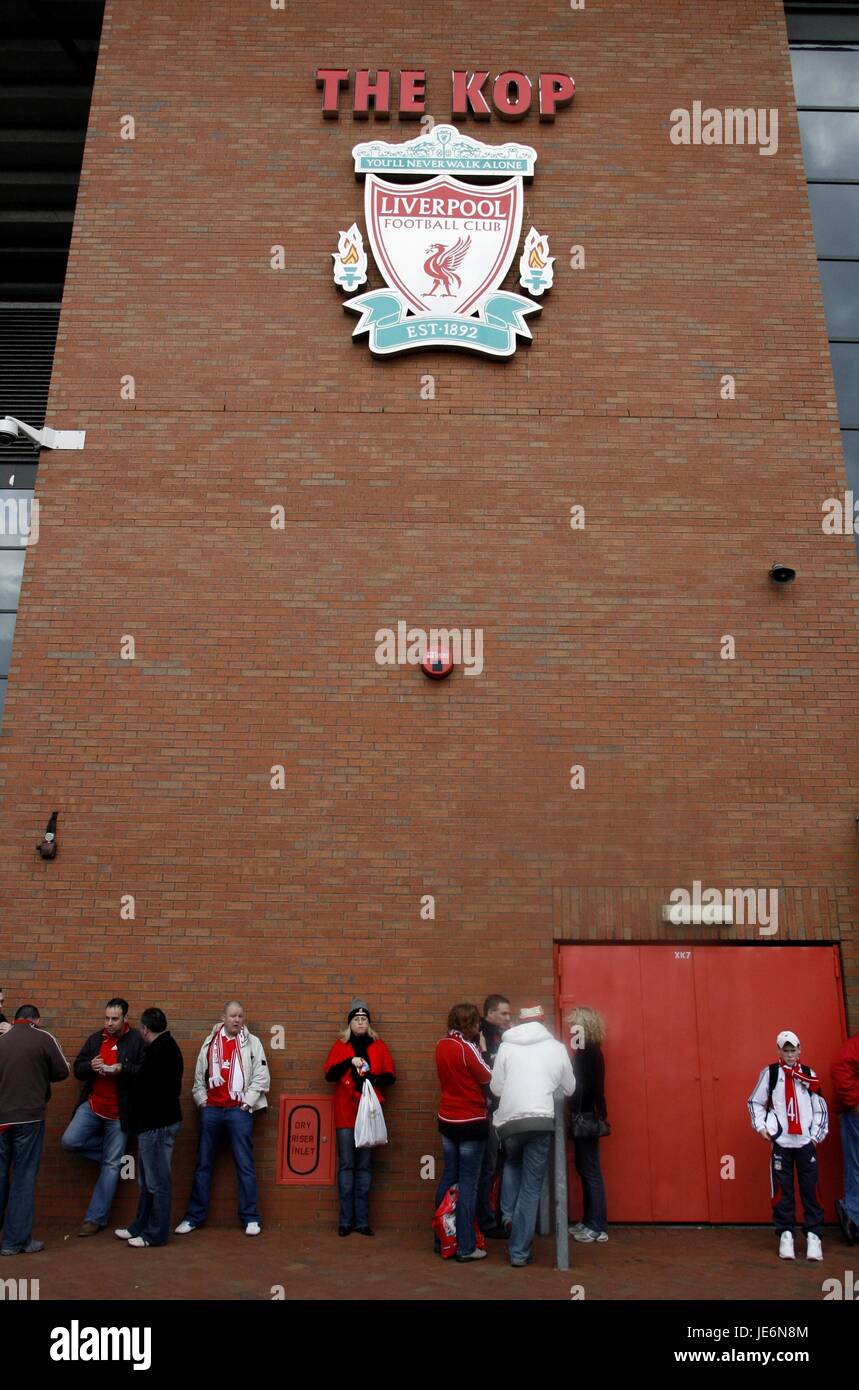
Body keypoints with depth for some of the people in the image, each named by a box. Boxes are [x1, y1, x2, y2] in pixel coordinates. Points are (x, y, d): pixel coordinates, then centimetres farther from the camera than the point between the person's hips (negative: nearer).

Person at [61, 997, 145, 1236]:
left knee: (111, 1165, 3)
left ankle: (96, 1218, 16)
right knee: (69, 1142, -16)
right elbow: (77, 1068, 9)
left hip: (119, 1113, -4)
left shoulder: (137, 1040, -9)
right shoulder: (95, 1038, 6)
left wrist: (122, 1069, -27)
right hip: (92, 1106, 4)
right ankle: (110, 1151, 10)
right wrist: (90, 1066, -13)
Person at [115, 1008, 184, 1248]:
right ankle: (141, 1227, 30)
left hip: (157, 1125, -11)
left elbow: (148, 1090, -22)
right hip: (155, 1123, 11)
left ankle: (156, 1234, 9)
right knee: (148, 1181, 19)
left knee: (158, 1182, 0)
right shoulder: (167, 1047, 13)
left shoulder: (158, 1051, -20)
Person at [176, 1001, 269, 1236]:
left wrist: (248, 1102, -6)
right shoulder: (210, 1042, 9)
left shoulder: (252, 1043, 1)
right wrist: (201, 1100, 6)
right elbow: (199, 1074, 14)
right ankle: (194, 1216, 18)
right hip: (211, 1109, 3)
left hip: (239, 1111, -3)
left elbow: (261, 1076, -2)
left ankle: (250, 1218, 6)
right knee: (203, 1164, 9)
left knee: (245, 1165, -1)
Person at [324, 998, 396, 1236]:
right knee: (346, 1165, -1)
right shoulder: (340, 1045, 6)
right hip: (345, 1114, -1)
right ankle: (346, 1220, 5)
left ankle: (362, 1220, 8)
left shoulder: (378, 1046, 8)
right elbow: (329, 1074, -4)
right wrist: (350, 1062, -18)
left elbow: (390, 1076, 4)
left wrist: (373, 1078, -15)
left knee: (364, 1166, 3)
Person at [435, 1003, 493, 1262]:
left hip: (447, 1120, 7)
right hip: (471, 1121, -7)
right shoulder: (467, 1047, -18)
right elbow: (489, 1078, -11)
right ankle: (465, 1247, 5)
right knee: (468, 1183, 0)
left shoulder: (441, 1046, 3)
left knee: (448, 1177, 15)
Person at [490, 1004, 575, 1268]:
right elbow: (569, 1088, 17)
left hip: (509, 1120, 1)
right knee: (531, 1187, 8)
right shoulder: (557, 1047, 8)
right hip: (541, 1119, -1)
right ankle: (519, 1252, 10)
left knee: (512, 1163, 31)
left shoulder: (506, 1046, 7)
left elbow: (496, 1088, 7)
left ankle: (508, 1214, 13)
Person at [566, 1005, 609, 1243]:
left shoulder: (590, 1052, -16)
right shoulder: (586, 1051, 12)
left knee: (591, 1171, -3)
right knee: (585, 1170, 14)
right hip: (585, 1117, 9)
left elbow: (584, 1087, -20)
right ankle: (588, 1221, 22)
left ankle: (599, 1228, 3)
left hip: (587, 1118, -9)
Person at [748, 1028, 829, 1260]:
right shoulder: (770, 1073, 3)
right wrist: (760, 1126, -4)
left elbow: (820, 1108, 11)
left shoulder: (809, 1075, 8)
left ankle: (813, 1235, 11)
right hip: (780, 1141, -1)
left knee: (810, 1189, 1)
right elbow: (755, 1102, 7)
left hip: (805, 1141, 1)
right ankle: (786, 1234, 11)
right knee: (782, 1190, 1)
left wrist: (817, 1135, 4)